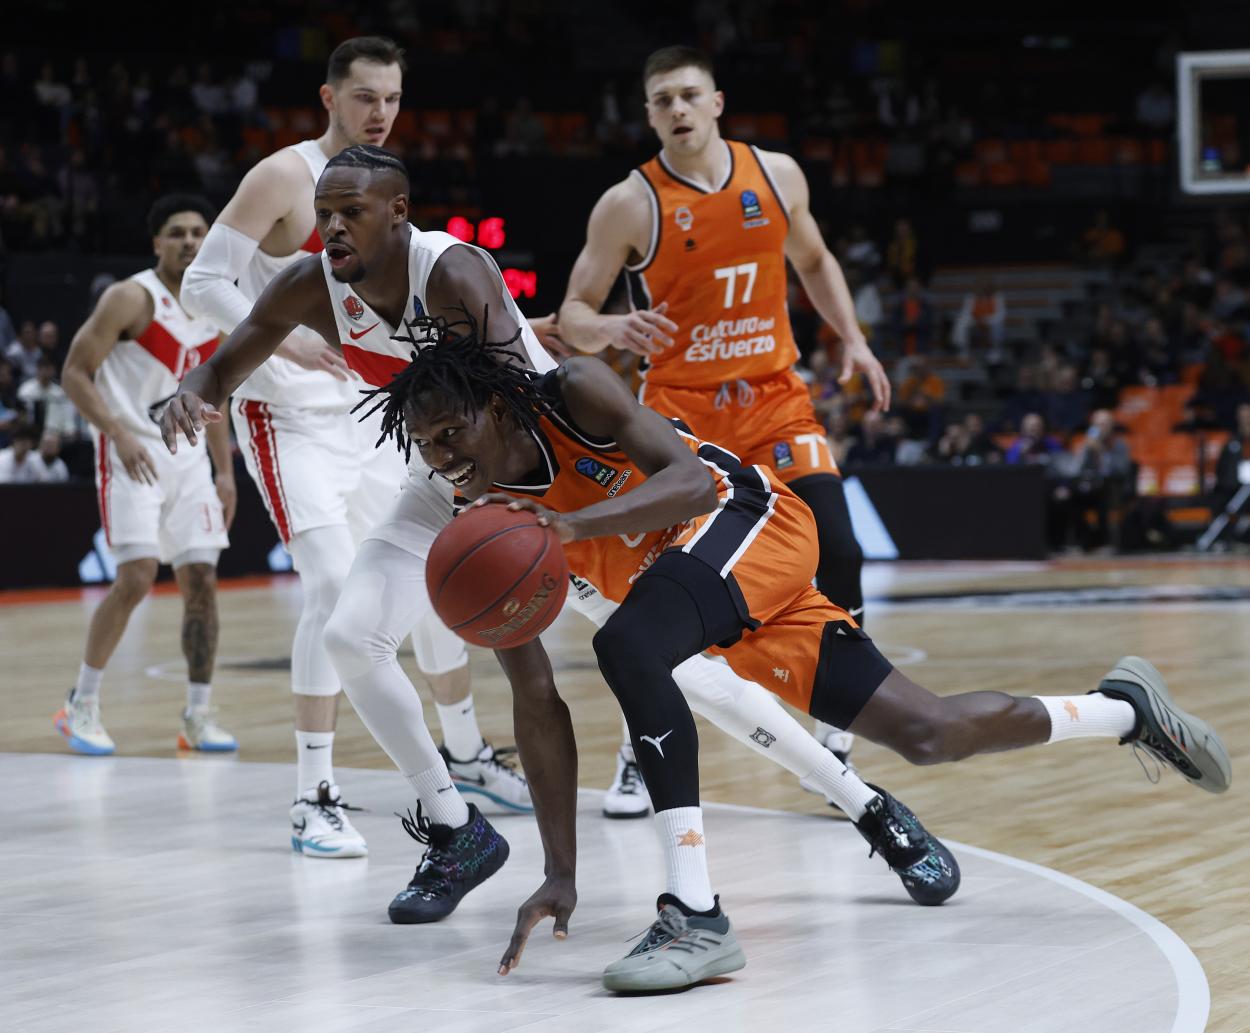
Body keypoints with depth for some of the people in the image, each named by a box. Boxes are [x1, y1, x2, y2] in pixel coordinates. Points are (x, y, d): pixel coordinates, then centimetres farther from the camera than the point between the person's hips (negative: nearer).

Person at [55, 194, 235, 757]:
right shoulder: (132, 299, -9)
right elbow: (75, 373, -11)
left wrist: (225, 472, 14)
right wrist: (118, 432, -23)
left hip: (188, 457, 6)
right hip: (132, 454, -6)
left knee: (201, 580, 1)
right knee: (137, 577, -16)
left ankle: (199, 715, 10)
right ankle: (80, 706, -2)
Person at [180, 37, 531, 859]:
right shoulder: (284, 177, -14)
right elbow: (204, 282, -18)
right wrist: (288, 344, -30)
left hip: (359, 414, 8)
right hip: (286, 415, -8)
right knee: (335, 585, -19)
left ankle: (467, 753, 30)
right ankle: (315, 800, -13)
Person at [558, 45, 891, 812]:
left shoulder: (777, 174, -1)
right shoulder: (629, 205, -11)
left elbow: (814, 261, 18)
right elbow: (572, 316, -7)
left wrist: (852, 338, 5)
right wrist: (613, 330, -29)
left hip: (773, 396, 3)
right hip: (678, 405, -2)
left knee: (837, 555, -11)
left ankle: (836, 741, 2)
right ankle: (640, 751, 7)